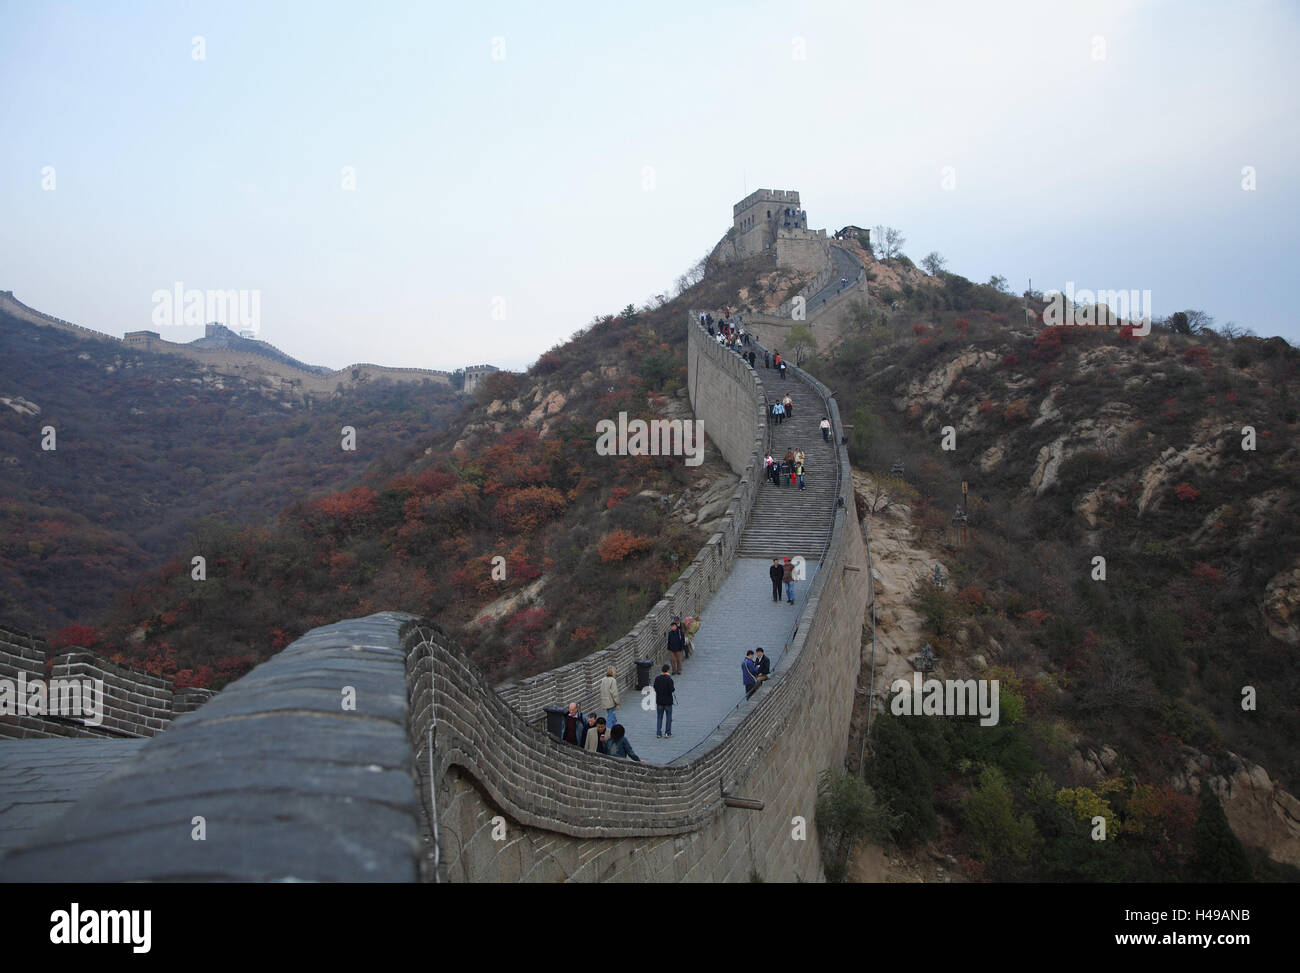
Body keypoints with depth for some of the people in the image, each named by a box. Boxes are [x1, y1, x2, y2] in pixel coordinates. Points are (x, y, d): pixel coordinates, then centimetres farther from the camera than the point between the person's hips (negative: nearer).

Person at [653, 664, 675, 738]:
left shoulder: (657, 678, -4)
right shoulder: (669, 679, -18)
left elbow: (655, 688, 2)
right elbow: (671, 689, -20)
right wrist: (674, 688, 0)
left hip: (659, 701, 4)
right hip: (668, 701, -4)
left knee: (659, 717, 12)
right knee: (669, 717, 11)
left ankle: (658, 733, 12)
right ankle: (668, 732, 14)